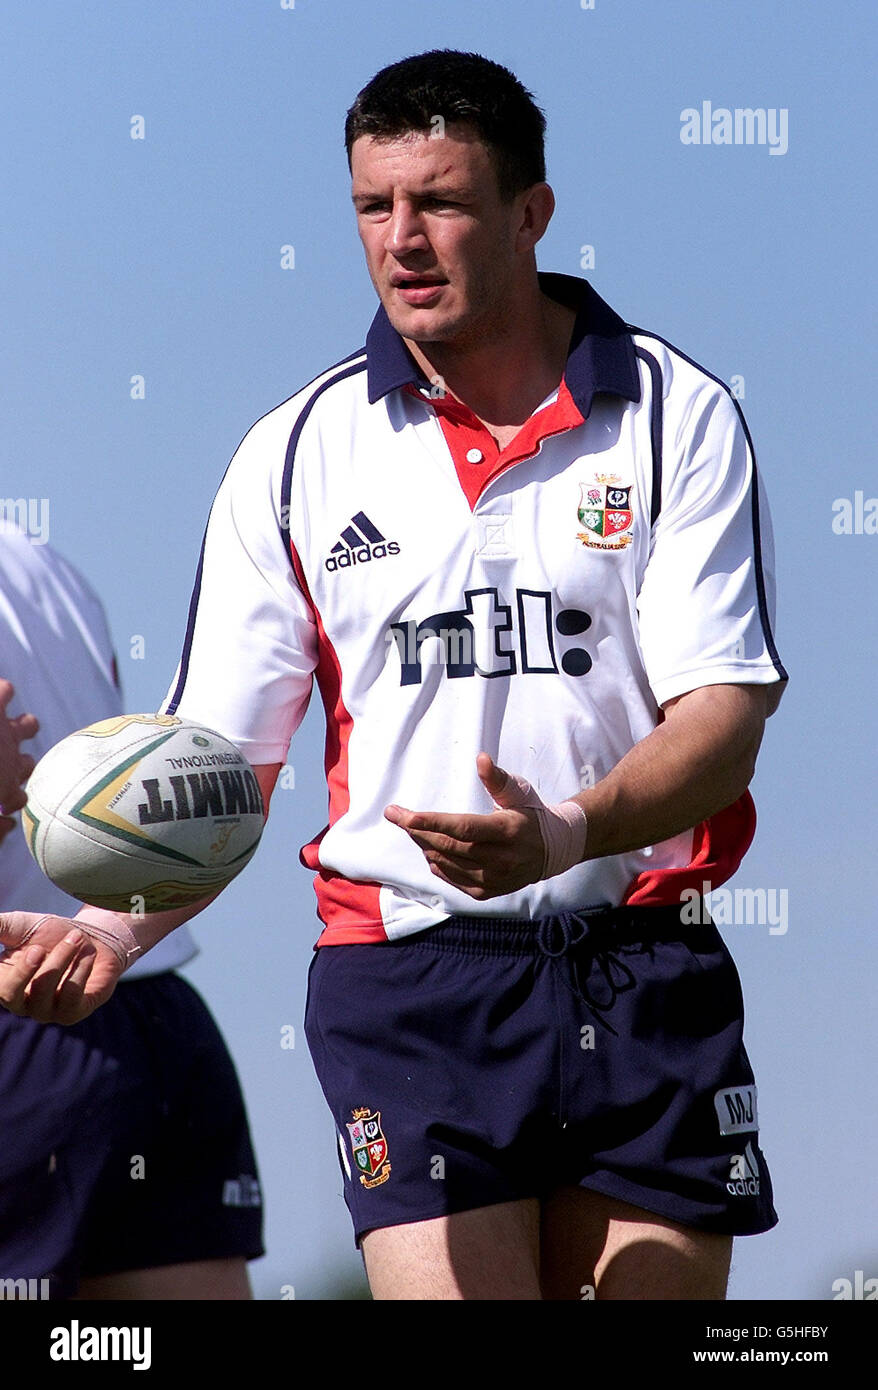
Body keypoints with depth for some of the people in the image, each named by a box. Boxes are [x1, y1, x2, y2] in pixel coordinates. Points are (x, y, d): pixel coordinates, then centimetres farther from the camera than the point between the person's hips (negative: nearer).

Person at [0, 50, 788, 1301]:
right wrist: (117, 927, -16)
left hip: (646, 971, 1)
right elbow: (223, 757, 3)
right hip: (409, 973, -1)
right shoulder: (296, 455, 4)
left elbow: (726, 708, -6)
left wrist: (572, 833, -25)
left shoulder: (678, 413, 1)